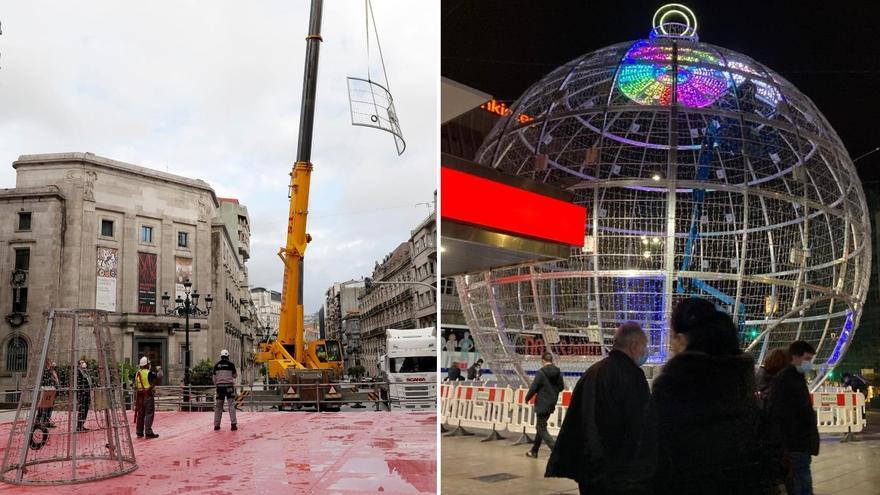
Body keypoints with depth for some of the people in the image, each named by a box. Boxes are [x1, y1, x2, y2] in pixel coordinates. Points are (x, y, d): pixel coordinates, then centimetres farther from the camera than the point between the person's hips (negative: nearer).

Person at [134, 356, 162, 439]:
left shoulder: (137, 374, 9)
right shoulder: (149, 373, -13)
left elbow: (135, 386, 17)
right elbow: (159, 377, -13)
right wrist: (159, 369, 2)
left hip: (140, 396, 7)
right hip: (148, 395, -7)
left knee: (140, 414, 13)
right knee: (149, 414, -5)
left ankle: (139, 432, 18)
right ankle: (148, 432, -8)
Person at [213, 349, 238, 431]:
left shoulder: (217, 365, 5)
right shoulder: (231, 364, -4)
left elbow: (214, 377, 8)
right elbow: (235, 375, 5)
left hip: (220, 386, 3)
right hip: (229, 386, -3)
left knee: (218, 405, 10)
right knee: (231, 405, -2)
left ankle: (216, 425, 11)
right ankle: (233, 424, -9)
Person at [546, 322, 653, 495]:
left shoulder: (591, 373, 10)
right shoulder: (631, 375, -15)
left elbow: (573, 424, 12)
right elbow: (643, 427, -16)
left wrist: (567, 465, 15)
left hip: (590, 470, 8)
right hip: (625, 473, -8)